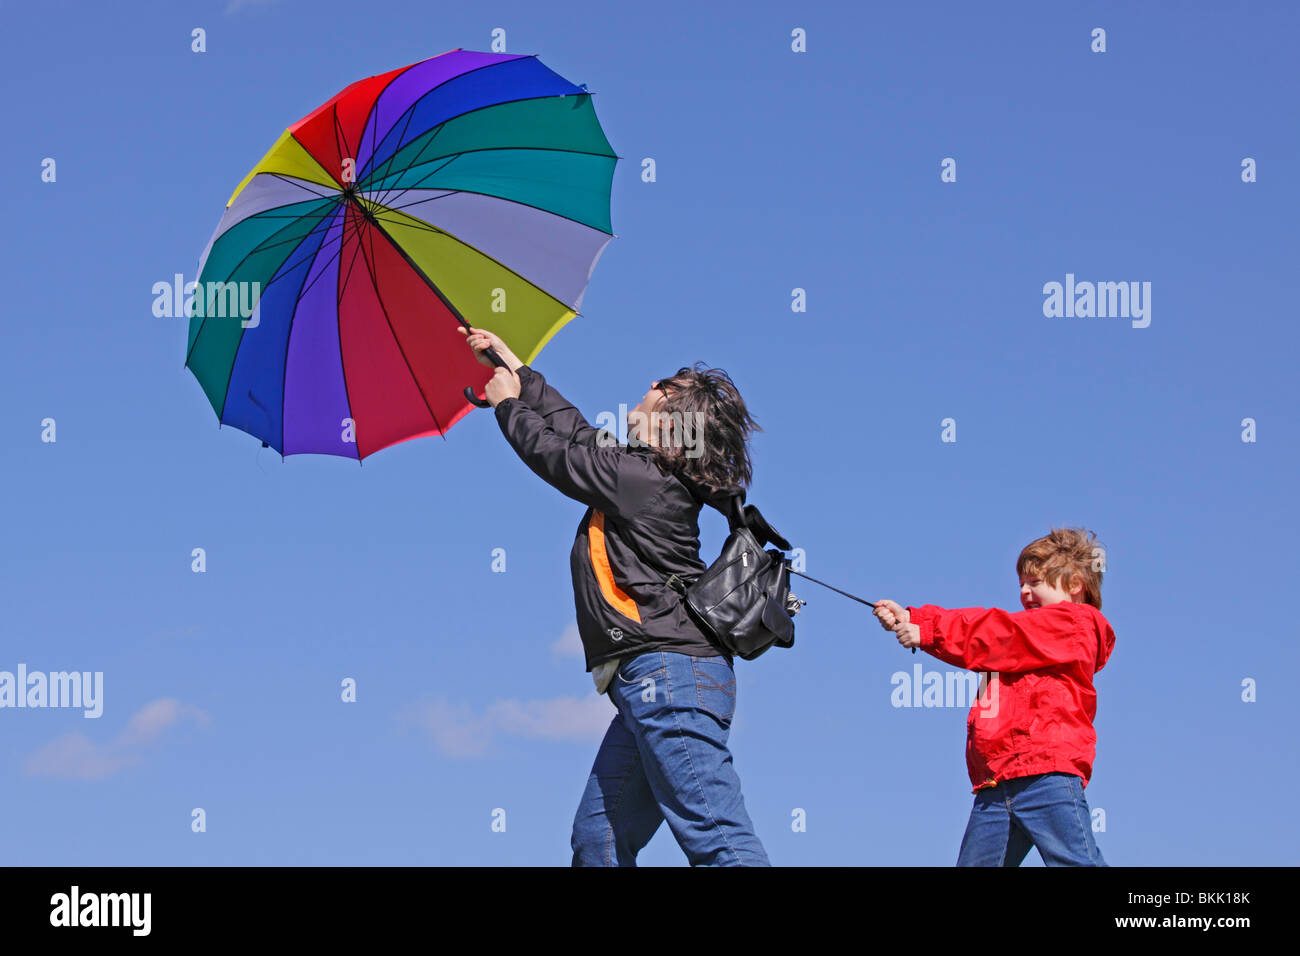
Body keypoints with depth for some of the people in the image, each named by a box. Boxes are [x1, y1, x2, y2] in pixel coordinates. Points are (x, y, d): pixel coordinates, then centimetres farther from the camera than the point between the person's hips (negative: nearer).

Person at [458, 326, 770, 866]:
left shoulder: (636, 478, -9)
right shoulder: (650, 474, 18)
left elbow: (553, 452, 3)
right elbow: (576, 434, 31)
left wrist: (508, 403, 22)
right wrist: (513, 367, 39)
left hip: (668, 675, -11)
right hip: (652, 685, 11)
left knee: (716, 838, -18)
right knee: (597, 838, 13)